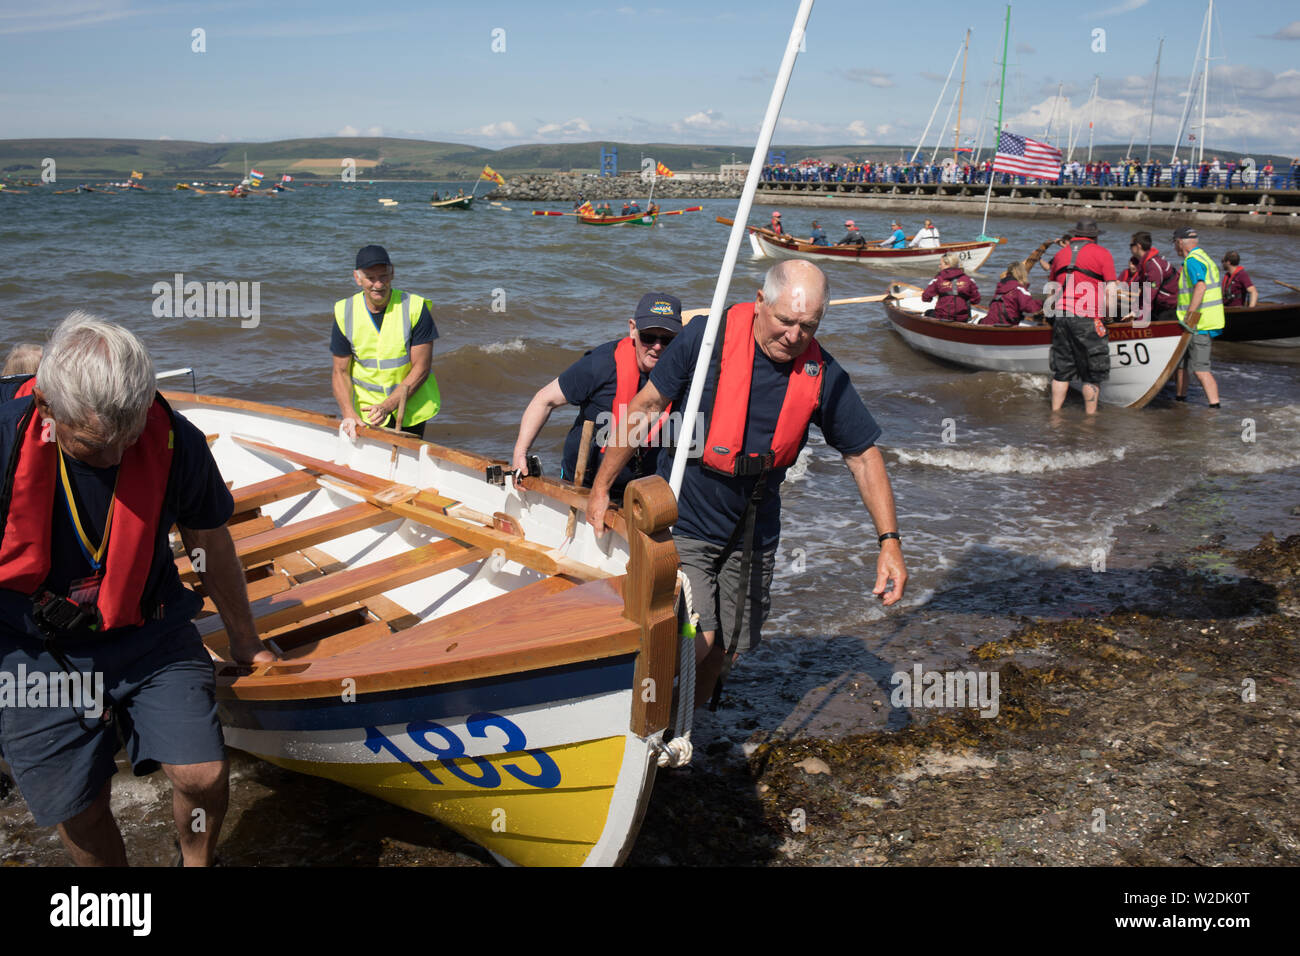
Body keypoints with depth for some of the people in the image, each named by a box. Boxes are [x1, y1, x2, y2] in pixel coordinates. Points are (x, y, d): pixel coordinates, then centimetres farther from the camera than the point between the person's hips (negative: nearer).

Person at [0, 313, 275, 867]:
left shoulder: (177, 443, -16)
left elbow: (208, 543, 1)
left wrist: (243, 638, 13)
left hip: (151, 636, 1)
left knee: (203, 777, -11)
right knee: (78, 809, 5)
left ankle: (197, 863, 23)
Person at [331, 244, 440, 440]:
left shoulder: (415, 308, -14)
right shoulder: (345, 314, -6)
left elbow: (421, 369, -13)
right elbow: (341, 372, -1)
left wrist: (387, 406, -22)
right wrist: (348, 413, -18)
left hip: (412, 407, -1)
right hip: (367, 407, 1)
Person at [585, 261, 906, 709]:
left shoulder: (823, 376, -8)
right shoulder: (709, 338, -17)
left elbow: (863, 456, 0)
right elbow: (646, 406, -8)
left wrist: (890, 541, -8)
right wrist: (601, 488, -3)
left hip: (753, 534, 4)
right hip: (684, 522, -4)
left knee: (725, 650, 13)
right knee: (696, 642, -16)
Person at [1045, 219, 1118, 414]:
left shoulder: (1060, 254, 15)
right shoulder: (1102, 253, 1)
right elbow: (1111, 291, -4)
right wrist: (1105, 314, 7)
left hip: (1060, 317, 5)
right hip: (1087, 318, -5)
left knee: (1062, 370, 13)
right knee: (1093, 371, 4)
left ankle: (1055, 413, 16)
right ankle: (1090, 416, 7)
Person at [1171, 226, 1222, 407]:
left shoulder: (1192, 260, -14)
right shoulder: (1205, 258, 19)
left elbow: (1200, 286, -28)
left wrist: (1189, 318, -32)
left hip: (1199, 324, -10)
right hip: (1208, 321, 10)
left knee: (1200, 368, -11)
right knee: (1179, 359, 19)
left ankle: (1214, 406, -12)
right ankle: (1180, 398, 28)